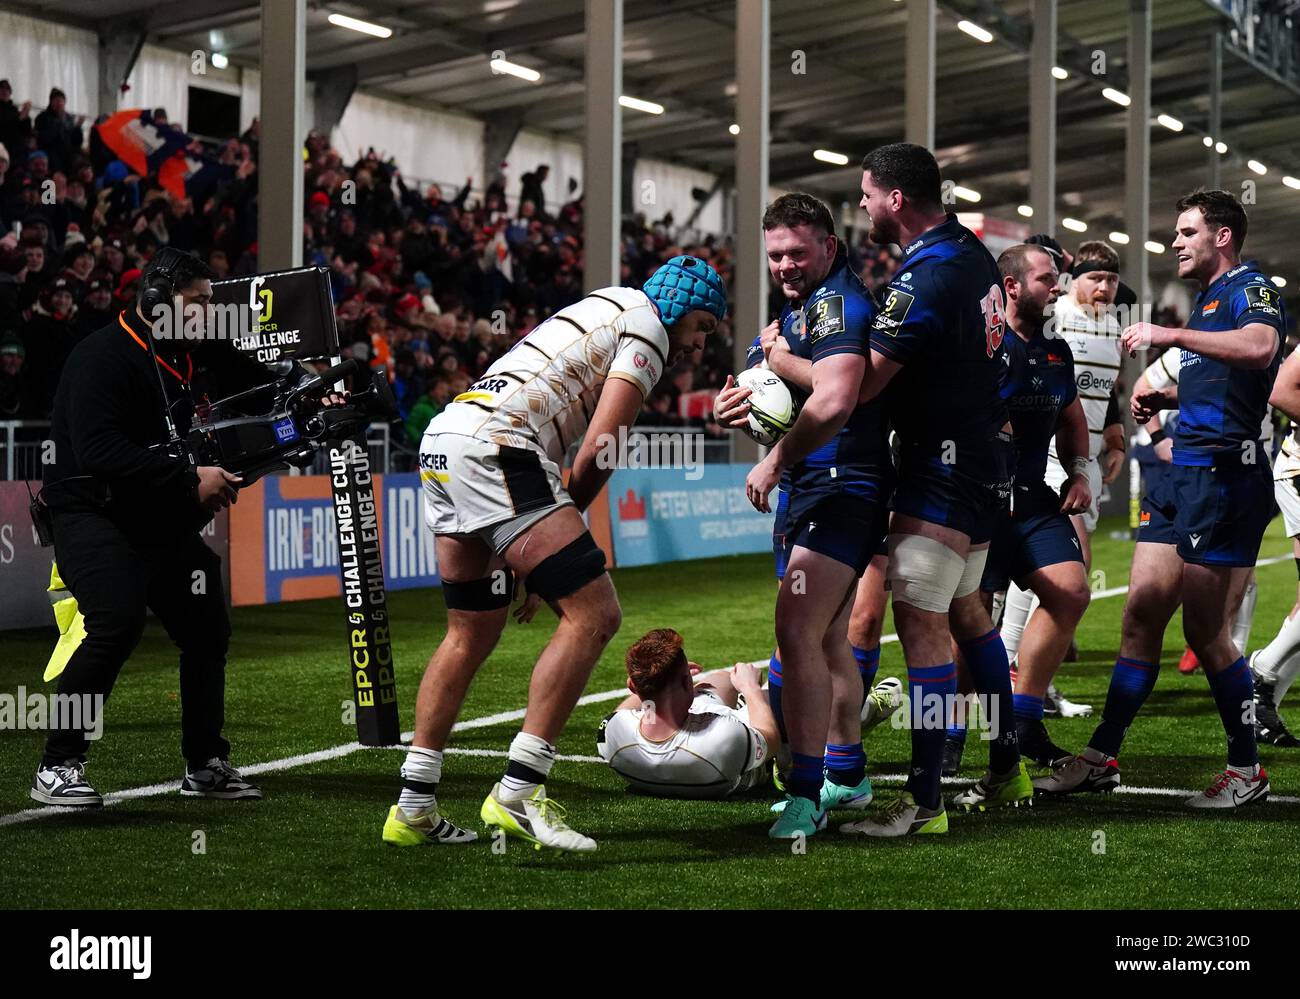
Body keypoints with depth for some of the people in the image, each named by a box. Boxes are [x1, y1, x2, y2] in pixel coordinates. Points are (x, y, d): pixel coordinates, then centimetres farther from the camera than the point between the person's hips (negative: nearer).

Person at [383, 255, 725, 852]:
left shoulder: (603, 312, 32)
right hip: (493, 449, -10)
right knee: (593, 615, -11)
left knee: (472, 634, 18)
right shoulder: (646, 328, 3)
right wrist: (559, 538, 8)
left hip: (443, 444, 10)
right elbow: (597, 454, -6)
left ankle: (414, 807, 19)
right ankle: (518, 792, -14)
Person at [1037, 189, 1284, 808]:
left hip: (1226, 474, -9)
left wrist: (1169, 335, -30)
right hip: (1185, 473, 9)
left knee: (1204, 628, -5)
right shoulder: (1207, 298, 21)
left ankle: (1247, 769, 8)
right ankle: (1101, 757, 11)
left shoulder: (1250, 288, -9)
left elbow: (1259, 347, -32)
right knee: (1142, 613, 7)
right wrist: (1166, 397, 17)